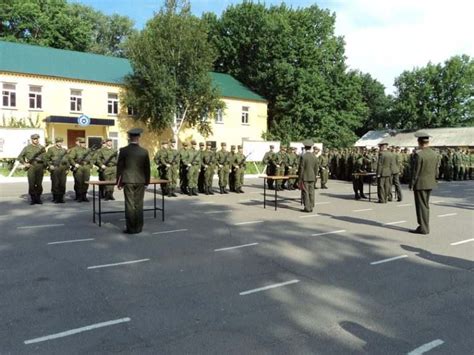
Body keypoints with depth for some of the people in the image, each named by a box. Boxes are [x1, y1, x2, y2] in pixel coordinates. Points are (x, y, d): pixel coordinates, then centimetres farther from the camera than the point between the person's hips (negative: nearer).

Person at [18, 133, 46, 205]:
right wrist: (24, 163, -1)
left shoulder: (42, 148, 11)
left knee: (39, 184, 2)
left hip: (40, 167, 1)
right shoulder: (27, 148, 8)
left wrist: (45, 167, 1)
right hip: (31, 167, -1)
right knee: (31, 184, -4)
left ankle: (38, 198, 11)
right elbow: (20, 157, 11)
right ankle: (33, 199, 3)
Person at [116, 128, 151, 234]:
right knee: (139, 205, 8)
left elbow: (120, 167, -2)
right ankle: (138, 228, 13)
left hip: (128, 181, -1)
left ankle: (131, 228, 6)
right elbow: (147, 168, 4)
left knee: (130, 205, 2)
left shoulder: (123, 150, -5)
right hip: (140, 181, 2)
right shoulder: (144, 151, -1)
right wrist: (146, 181, 14)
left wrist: (119, 182, 5)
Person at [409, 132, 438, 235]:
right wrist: (432, 180, 18)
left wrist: (412, 184, -9)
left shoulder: (418, 154, -18)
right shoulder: (434, 154, 4)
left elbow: (415, 171, -17)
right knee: (425, 205, 17)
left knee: (421, 205, 1)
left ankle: (423, 228, 6)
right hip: (430, 183, 7)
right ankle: (424, 226, 25)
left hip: (420, 183, -7)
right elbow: (435, 170, 8)